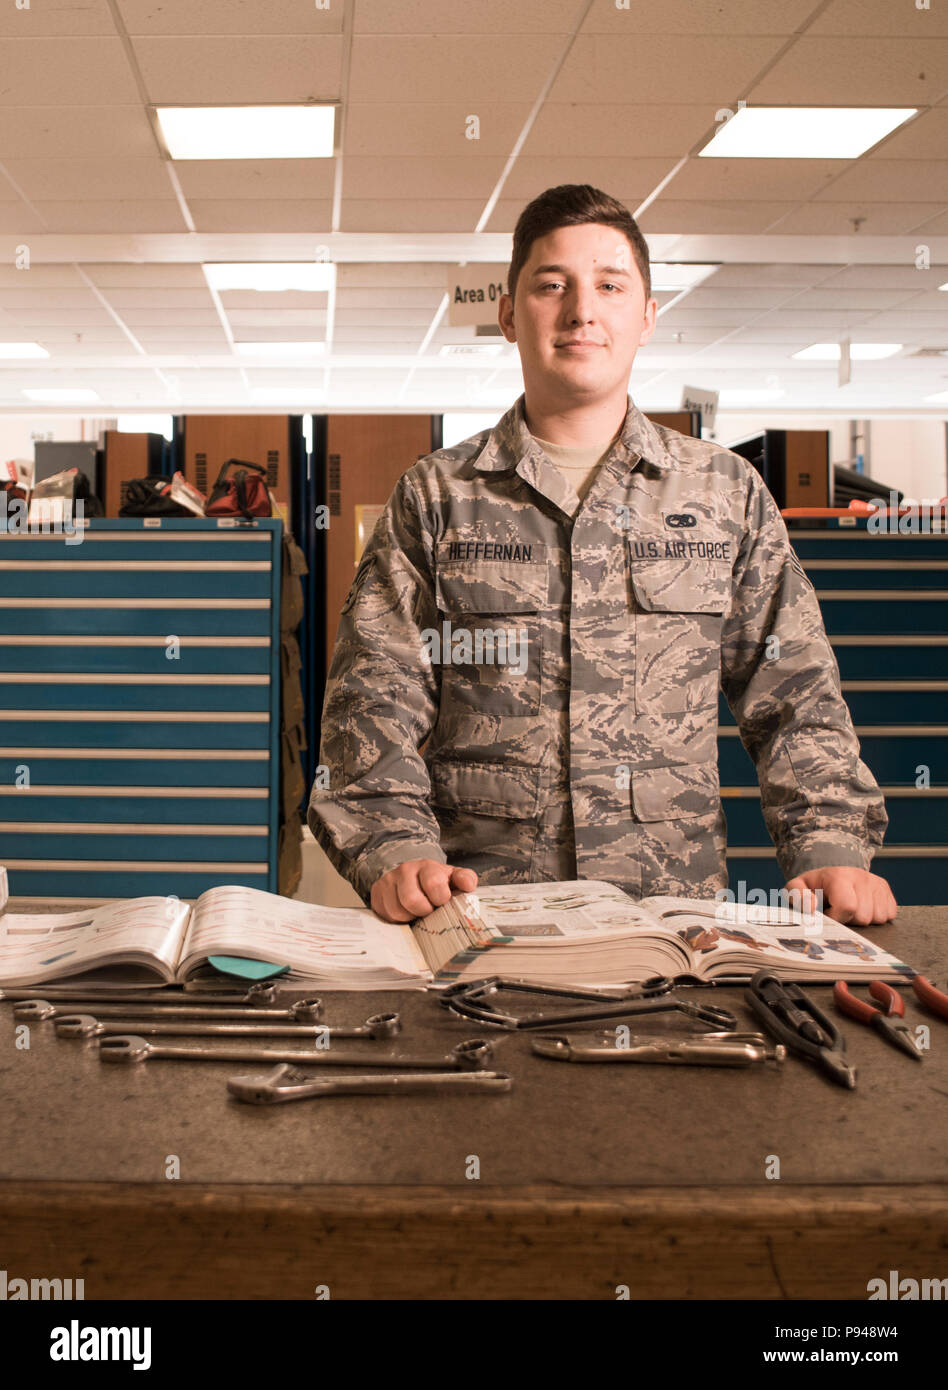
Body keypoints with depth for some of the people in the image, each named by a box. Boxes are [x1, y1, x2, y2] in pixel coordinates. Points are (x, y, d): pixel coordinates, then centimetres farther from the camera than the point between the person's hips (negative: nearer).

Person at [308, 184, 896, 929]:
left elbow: (794, 697, 12)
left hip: (676, 907, 1)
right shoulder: (436, 496, 10)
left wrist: (830, 849, -2)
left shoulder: (728, 492, 13)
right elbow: (375, 697, 5)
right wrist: (397, 848, -11)